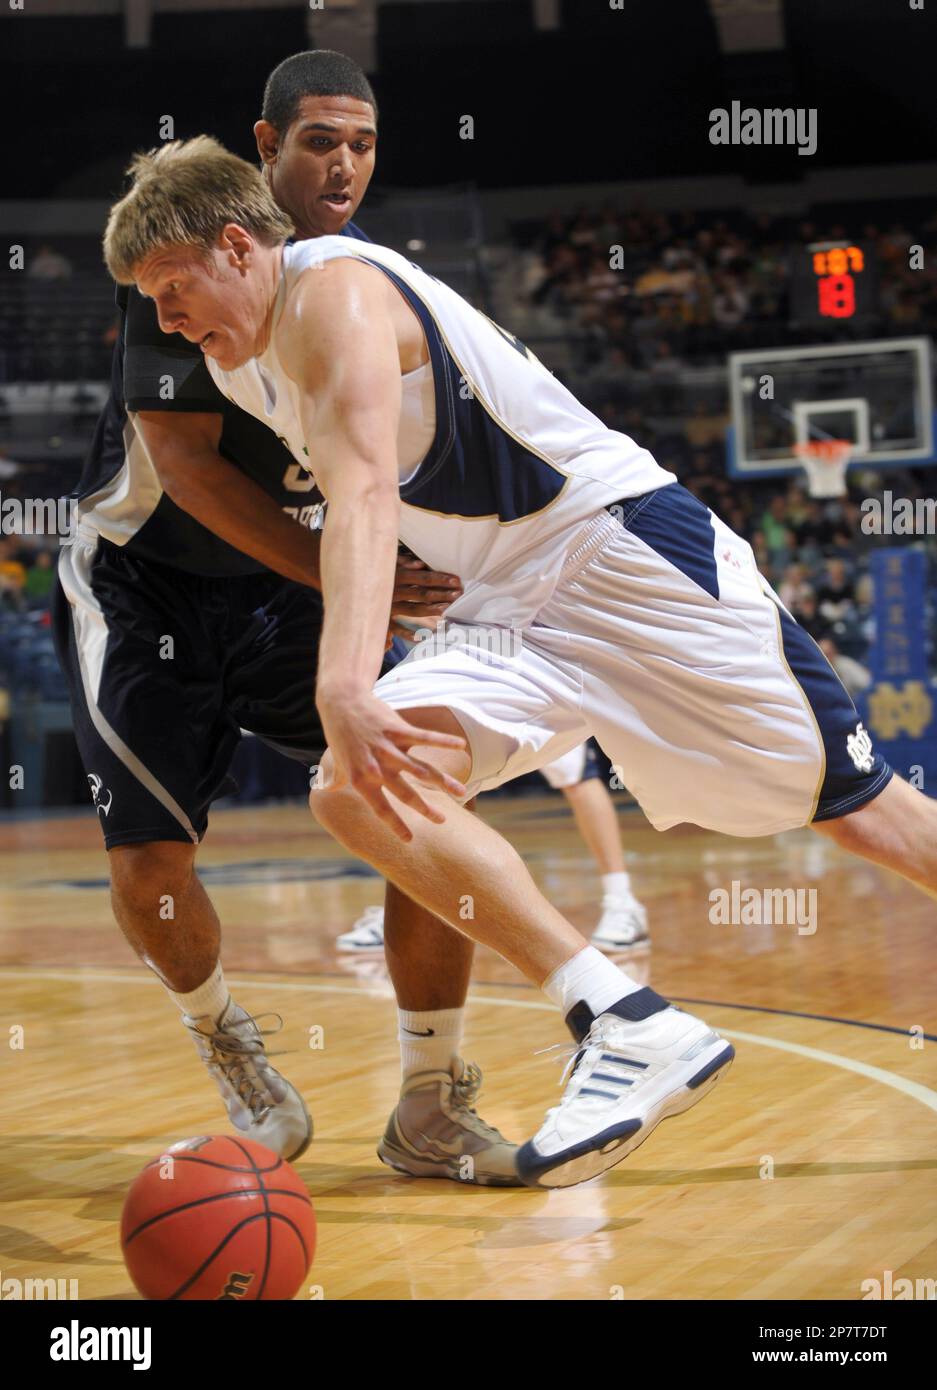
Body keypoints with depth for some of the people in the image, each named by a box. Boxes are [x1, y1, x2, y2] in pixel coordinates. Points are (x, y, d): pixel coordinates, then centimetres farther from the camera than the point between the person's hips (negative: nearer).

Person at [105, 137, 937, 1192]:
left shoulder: (335, 289, -18)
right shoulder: (241, 362, 10)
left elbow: (366, 493, -35)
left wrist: (345, 688, -47)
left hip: (626, 545, -8)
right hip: (513, 607, 8)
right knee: (356, 789, -17)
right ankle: (625, 1027, -21)